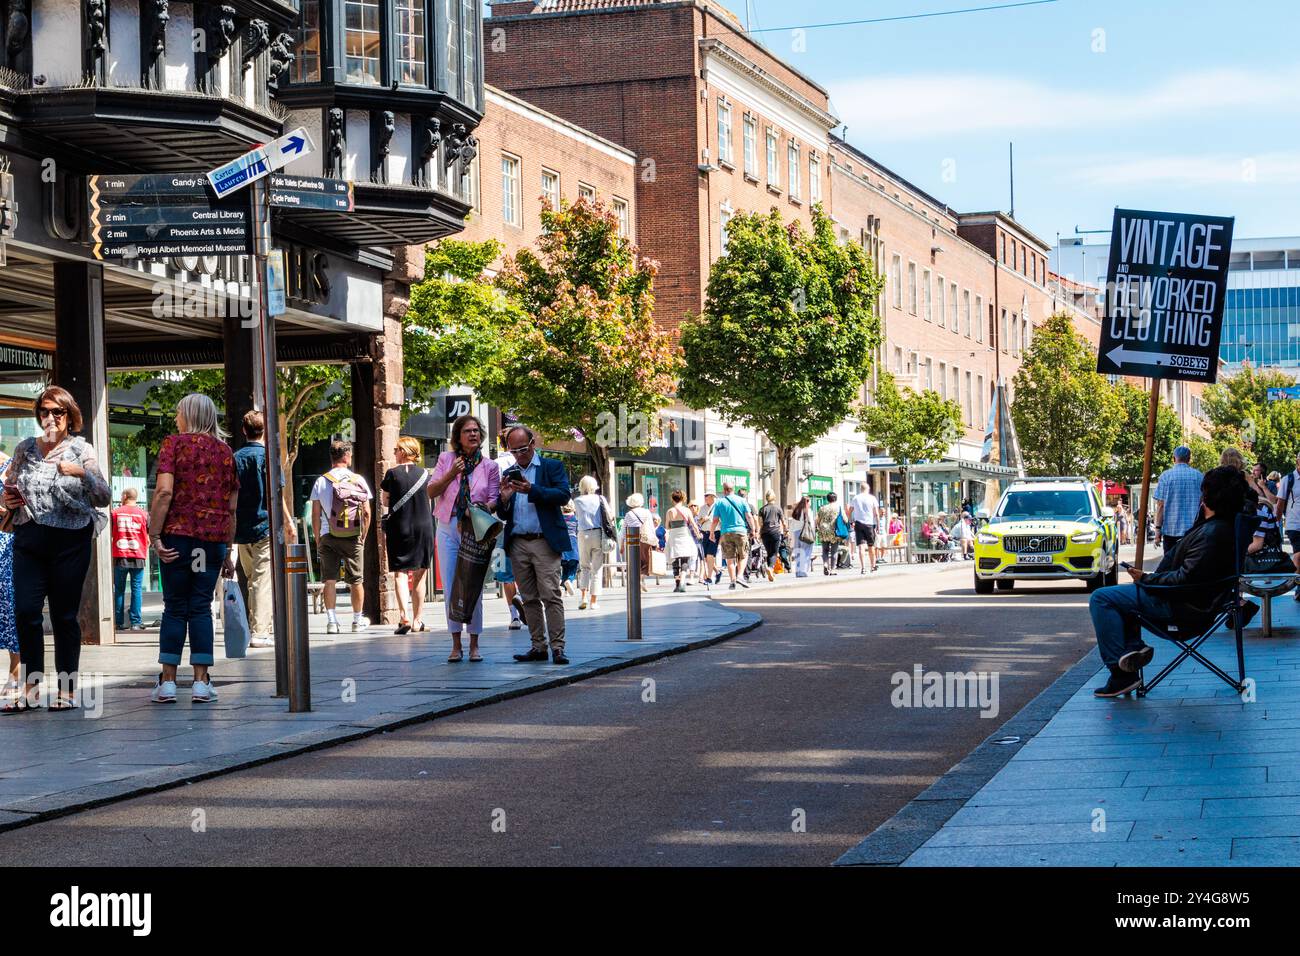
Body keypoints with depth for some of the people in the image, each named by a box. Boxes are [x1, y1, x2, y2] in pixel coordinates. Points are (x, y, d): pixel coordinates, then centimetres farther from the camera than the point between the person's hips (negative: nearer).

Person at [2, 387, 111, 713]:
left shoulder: (82, 450, 2)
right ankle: (31, 689, 2)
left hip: (70, 541, -3)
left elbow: (104, 499, -4)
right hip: (29, 540, 3)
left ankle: (66, 690, 8)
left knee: (64, 615, 1)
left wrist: (82, 473, -21)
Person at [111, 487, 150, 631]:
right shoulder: (143, 514, 2)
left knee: (119, 590, 8)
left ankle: (120, 622, 7)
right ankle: (136, 622, -4)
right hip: (138, 556, 0)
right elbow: (148, 539, 5)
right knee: (136, 589, 2)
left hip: (119, 556, 0)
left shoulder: (115, 513, 2)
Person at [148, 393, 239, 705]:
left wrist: (154, 535, -11)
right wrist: (228, 551, 17)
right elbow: (232, 507, 12)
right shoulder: (225, 452, 12)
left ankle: (168, 681, 3)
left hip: (178, 535, -3)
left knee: (175, 607, 4)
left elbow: (164, 491, -12)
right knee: (201, 607, 7)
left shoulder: (174, 444, 0)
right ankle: (201, 682, 3)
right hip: (214, 539, 3)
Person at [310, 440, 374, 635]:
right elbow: (367, 513, 0)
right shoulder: (359, 480, 0)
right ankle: (358, 620, 18)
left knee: (329, 580, 4)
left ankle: (331, 620, -1)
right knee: (356, 580, 10)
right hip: (353, 537, 0)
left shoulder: (321, 481, -1)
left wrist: (317, 539, 8)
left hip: (329, 537, 0)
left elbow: (315, 514, 0)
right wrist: (363, 537, 10)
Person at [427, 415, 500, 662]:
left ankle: (474, 644, 6)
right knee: (450, 587, 0)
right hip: (448, 528, 1)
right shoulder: (446, 459, 7)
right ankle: (456, 644, 7)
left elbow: (493, 500, 5)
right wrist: (450, 475, -13)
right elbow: (431, 491, 2)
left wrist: (483, 508, -17)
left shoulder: (490, 466, 7)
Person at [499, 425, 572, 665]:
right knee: (529, 599, 6)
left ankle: (557, 647, -10)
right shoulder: (509, 474, 17)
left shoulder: (552, 467, 5)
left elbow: (563, 495, -10)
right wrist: (504, 499, -7)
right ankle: (538, 647, 10)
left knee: (551, 596, -10)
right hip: (518, 544, 5)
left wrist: (532, 490, -20)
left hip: (544, 543, -5)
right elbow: (504, 515, 15)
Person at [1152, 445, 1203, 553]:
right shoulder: (1199, 476, 4)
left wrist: (1158, 528, -1)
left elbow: (1161, 505, -5)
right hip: (1194, 530, 2)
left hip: (1171, 529, -2)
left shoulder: (1166, 476, -2)